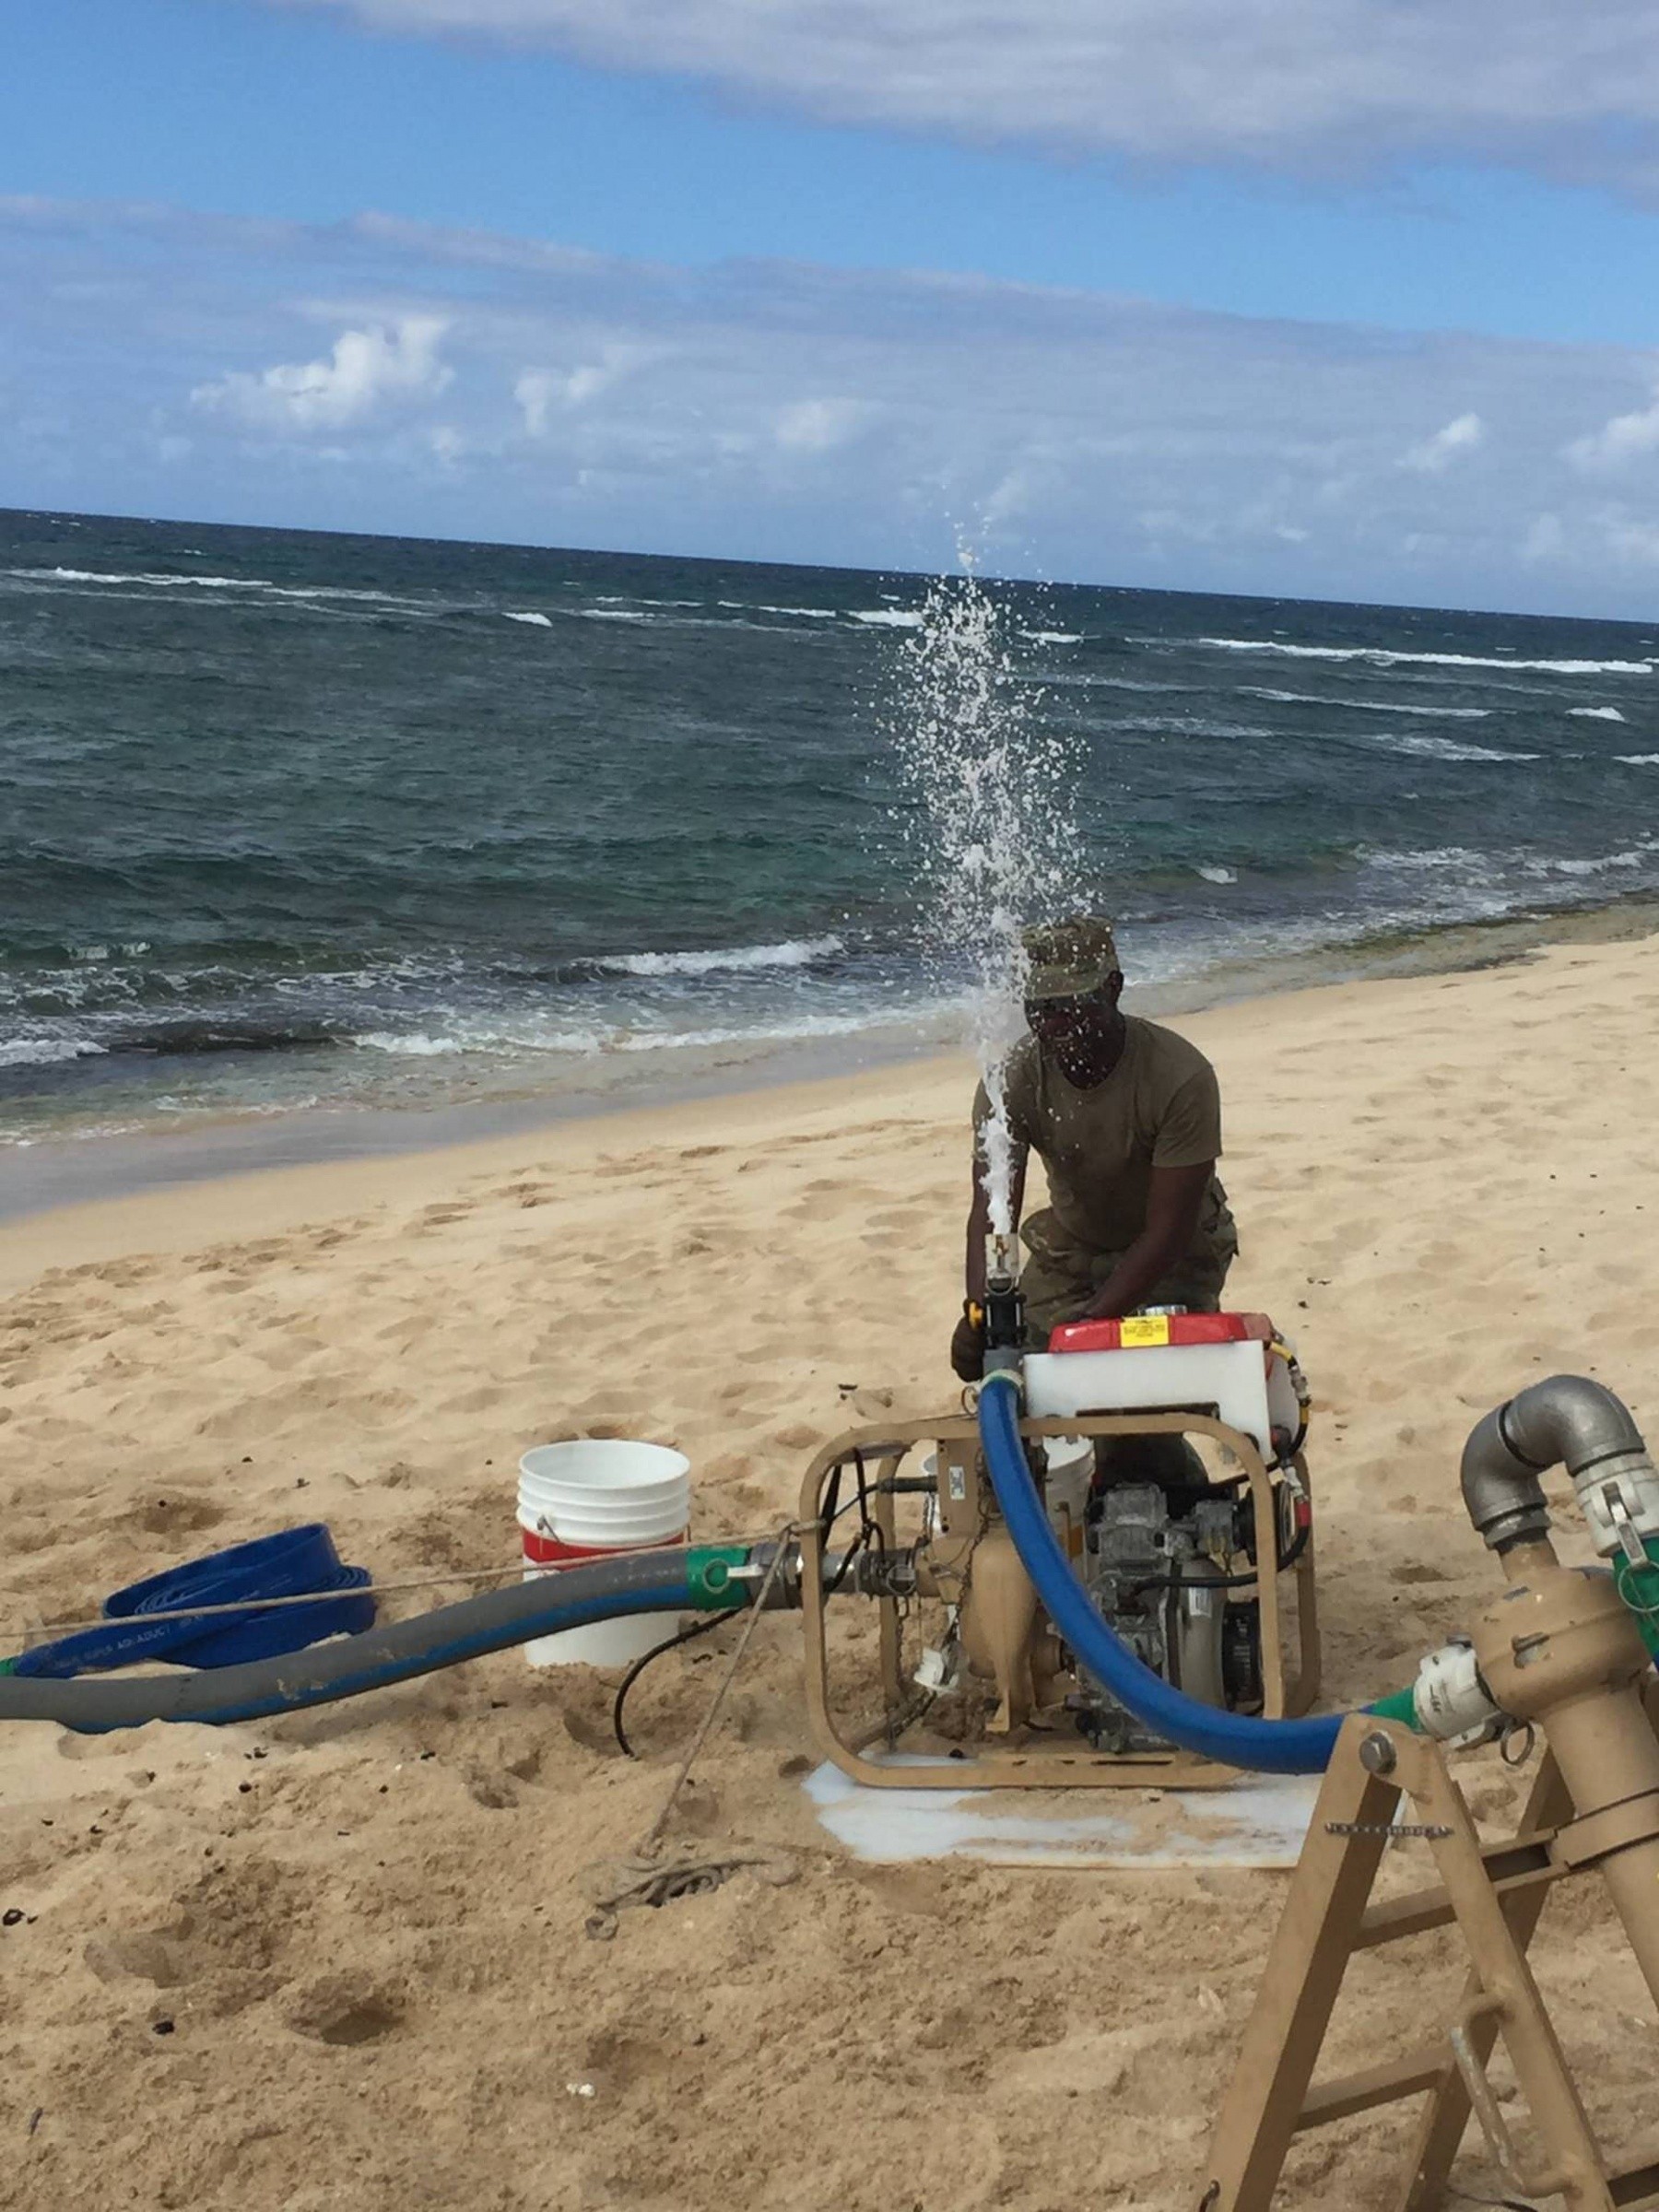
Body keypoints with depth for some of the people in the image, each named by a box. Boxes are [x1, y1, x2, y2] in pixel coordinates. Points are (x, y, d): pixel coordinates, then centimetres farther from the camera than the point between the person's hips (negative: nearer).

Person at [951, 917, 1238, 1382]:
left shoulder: (1182, 1077, -31)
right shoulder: (1014, 1080, -21)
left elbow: (1167, 1231, -29)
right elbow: (991, 1209, -28)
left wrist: (1092, 1323, -38)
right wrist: (978, 1310, -47)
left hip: (1177, 1255, -3)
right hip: (1071, 1248, 3)